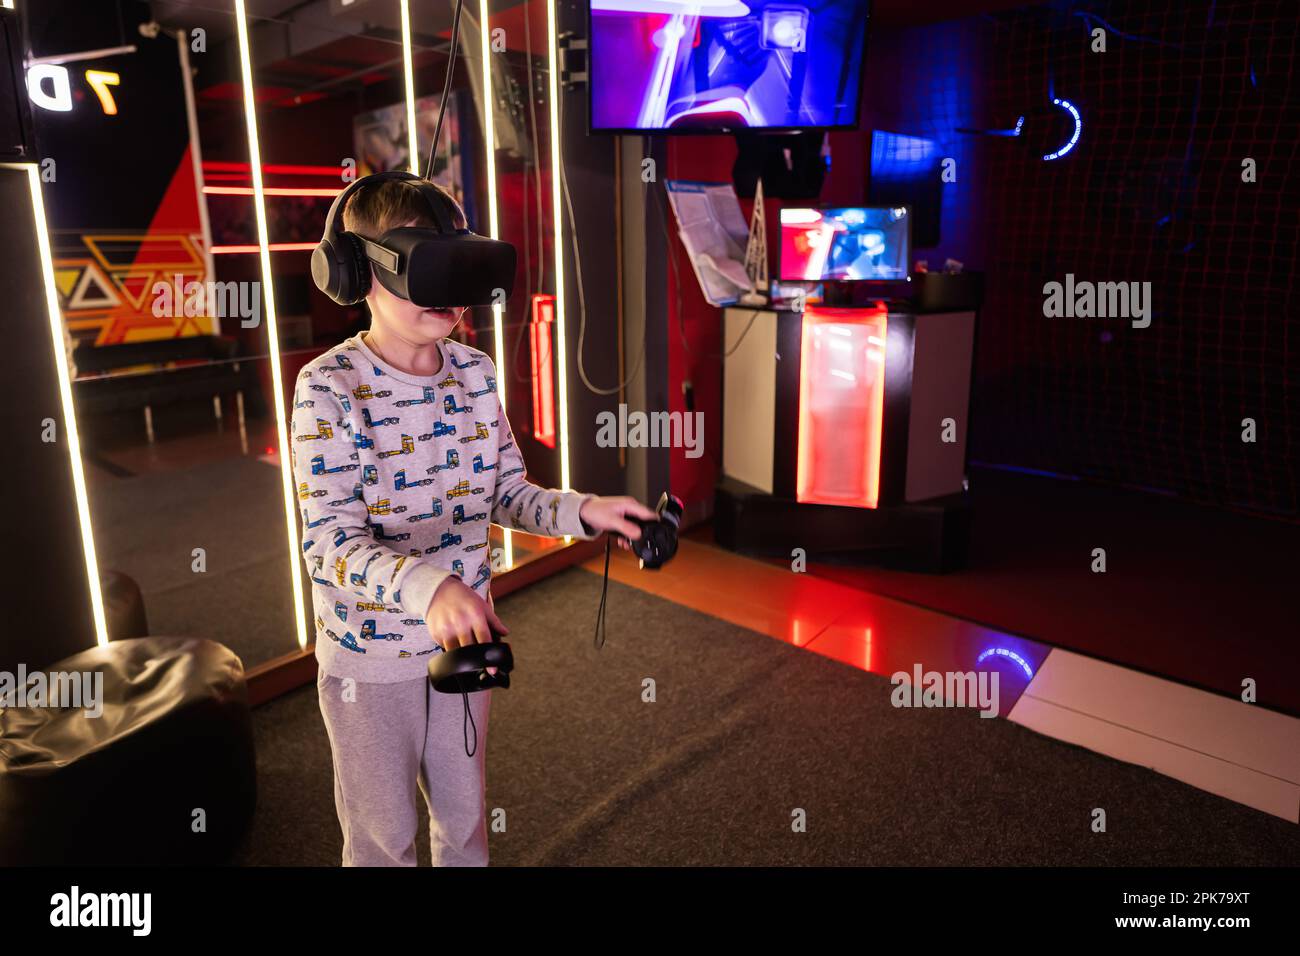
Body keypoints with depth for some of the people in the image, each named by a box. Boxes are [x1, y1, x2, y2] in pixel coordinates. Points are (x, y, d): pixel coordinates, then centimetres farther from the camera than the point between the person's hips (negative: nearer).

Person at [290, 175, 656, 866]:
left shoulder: (476, 372, -4)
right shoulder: (330, 386, -20)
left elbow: (507, 493, 2)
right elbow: (330, 541, -25)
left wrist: (583, 510, -18)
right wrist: (429, 586, -44)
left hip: (465, 635, 4)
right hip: (371, 660, -4)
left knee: (464, 817, 24)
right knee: (384, 837, 18)